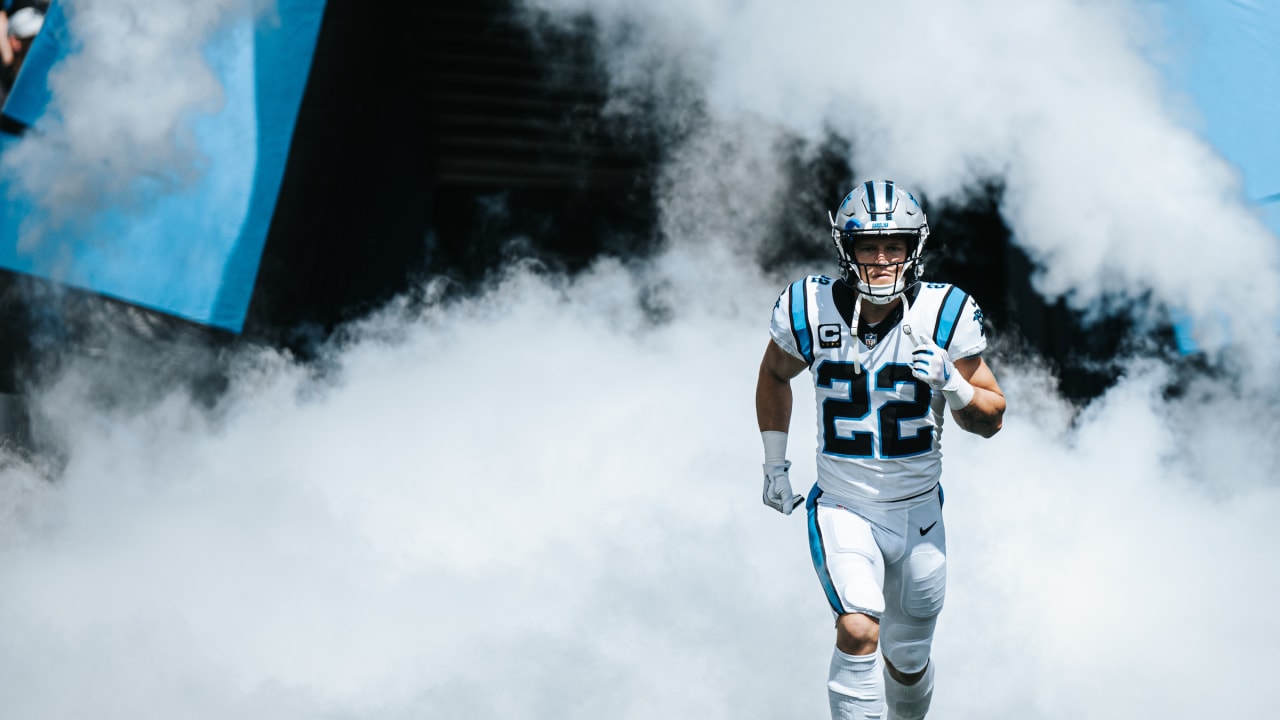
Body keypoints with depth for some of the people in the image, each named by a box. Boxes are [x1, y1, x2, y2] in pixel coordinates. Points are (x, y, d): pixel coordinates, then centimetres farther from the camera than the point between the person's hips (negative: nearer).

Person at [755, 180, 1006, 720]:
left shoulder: (945, 315, -12)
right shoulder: (810, 311, -12)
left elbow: (991, 421, -6)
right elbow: (774, 376, 11)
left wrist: (950, 383, -26)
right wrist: (774, 465, 10)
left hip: (918, 511, 1)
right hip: (842, 508, -1)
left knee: (908, 664, 15)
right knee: (858, 630, -27)